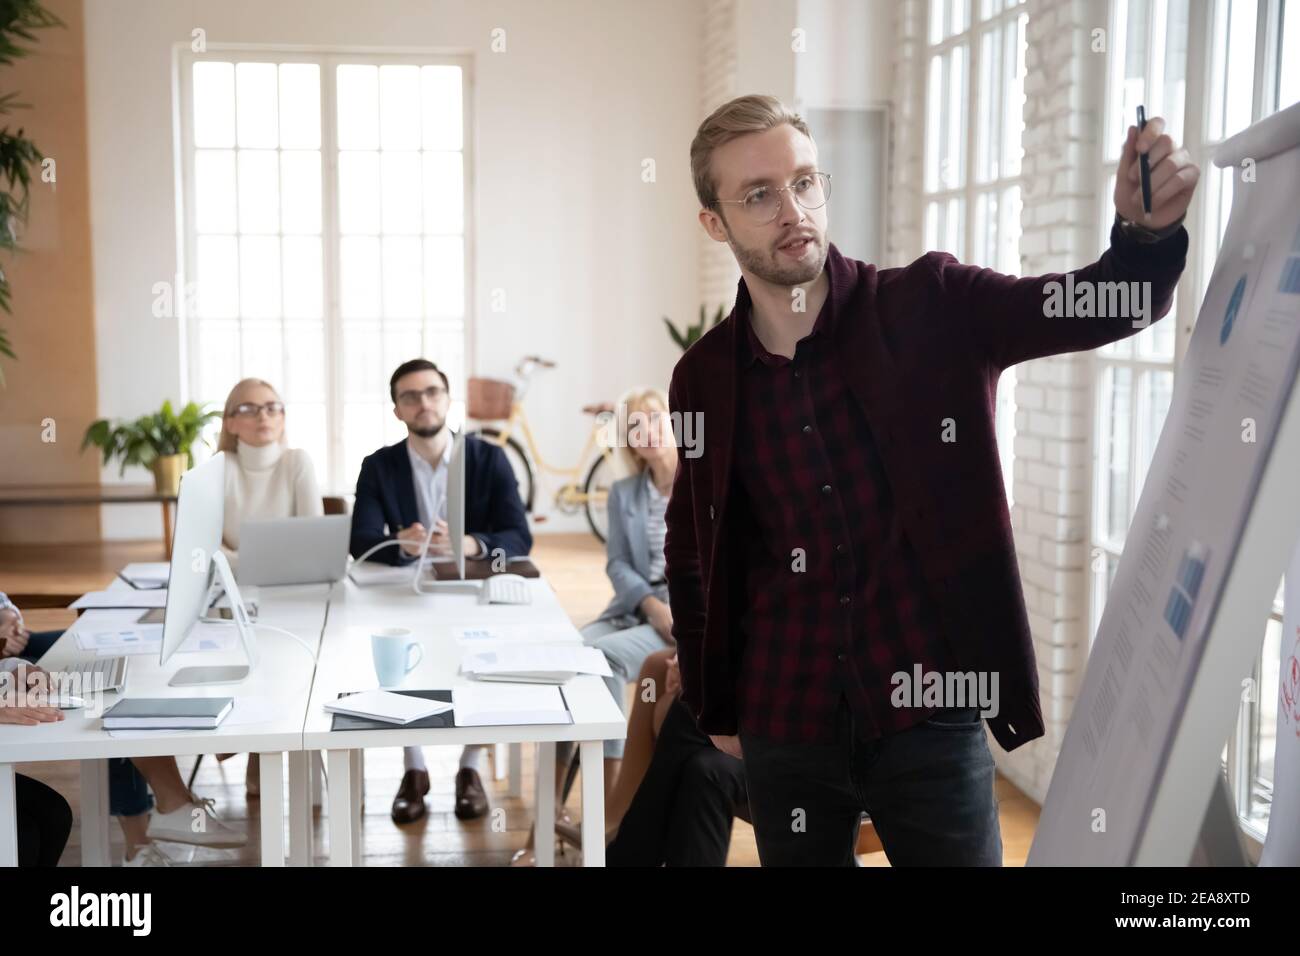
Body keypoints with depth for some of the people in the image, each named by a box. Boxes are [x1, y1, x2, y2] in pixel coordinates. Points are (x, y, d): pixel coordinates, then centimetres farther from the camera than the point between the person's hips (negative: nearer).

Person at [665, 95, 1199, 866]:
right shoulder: (705, 377, 0)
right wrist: (714, 706, 11)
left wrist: (1149, 228, -38)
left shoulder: (932, 309, -6)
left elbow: (1104, 306, -16)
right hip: (786, 726, 2)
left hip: (929, 713, -2)